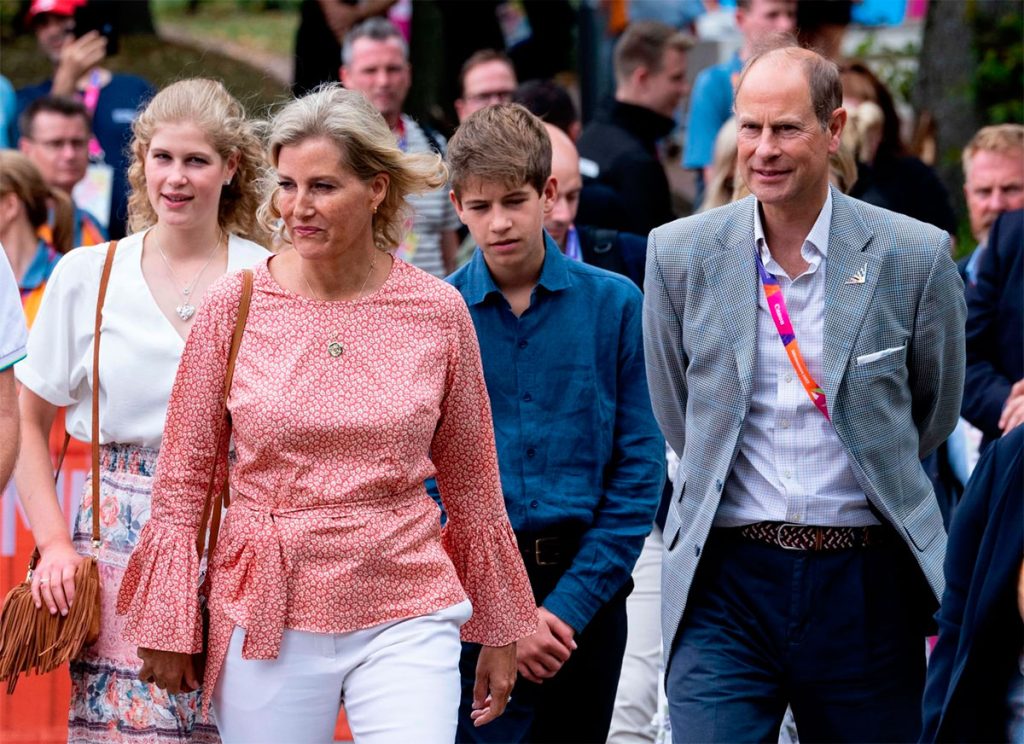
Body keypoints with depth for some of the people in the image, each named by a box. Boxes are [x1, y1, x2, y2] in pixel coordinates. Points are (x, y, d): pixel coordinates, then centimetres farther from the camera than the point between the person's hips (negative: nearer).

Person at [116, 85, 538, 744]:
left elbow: (472, 487, 11)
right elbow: (183, 482, 6)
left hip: (405, 619, 0)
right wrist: (166, 627, 3)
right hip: (267, 614, 0)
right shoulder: (235, 307, -1)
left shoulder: (438, 312, 1)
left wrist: (499, 636, 16)